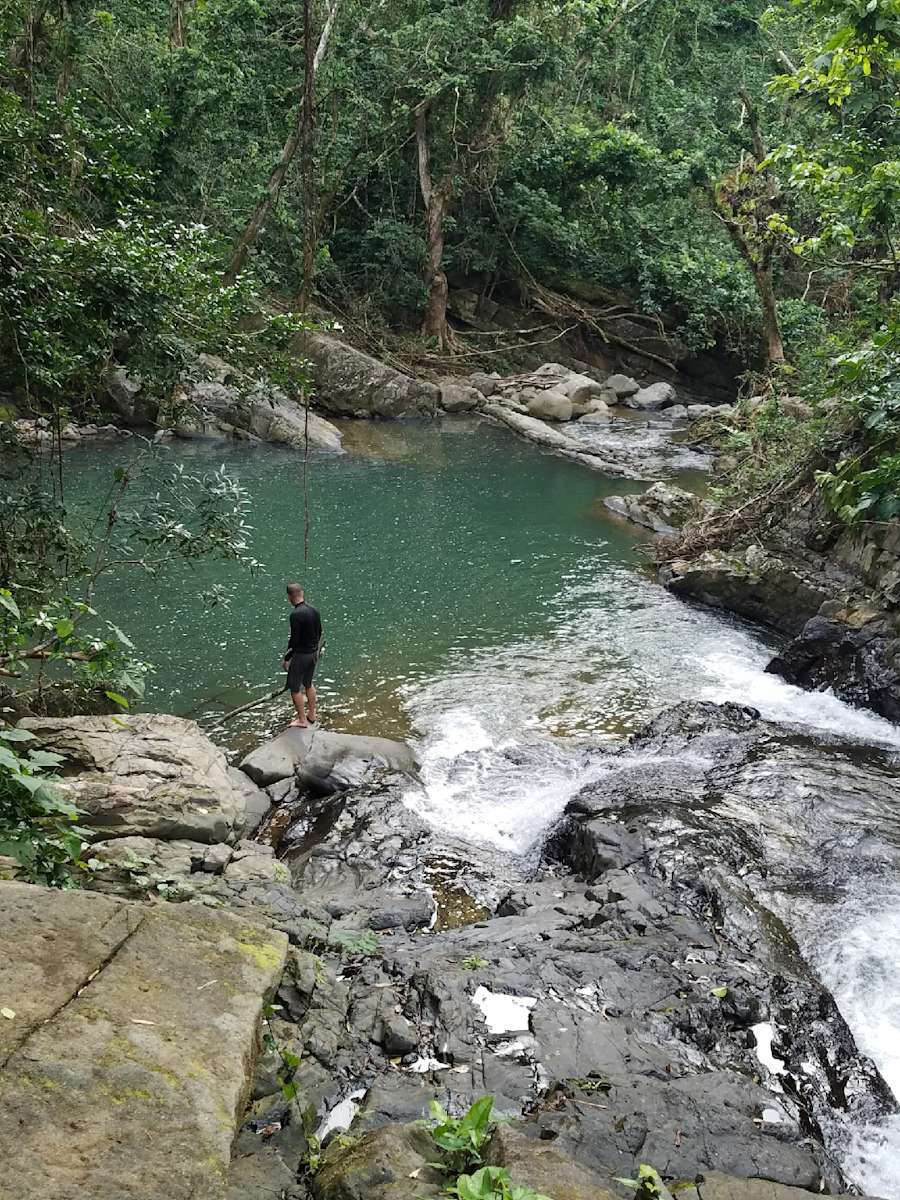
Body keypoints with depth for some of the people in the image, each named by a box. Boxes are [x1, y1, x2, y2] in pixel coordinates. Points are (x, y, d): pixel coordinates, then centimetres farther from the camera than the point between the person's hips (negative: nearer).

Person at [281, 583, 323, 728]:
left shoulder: (296, 614, -22)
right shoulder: (313, 610, 1)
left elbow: (294, 639, -21)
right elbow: (319, 632, 11)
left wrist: (287, 659, -13)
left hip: (300, 655, -8)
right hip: (313, 653, 8)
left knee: (295, 688, 5)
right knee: (308, 683, 23)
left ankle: (302, 720, 11)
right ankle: (312, 715, 33)